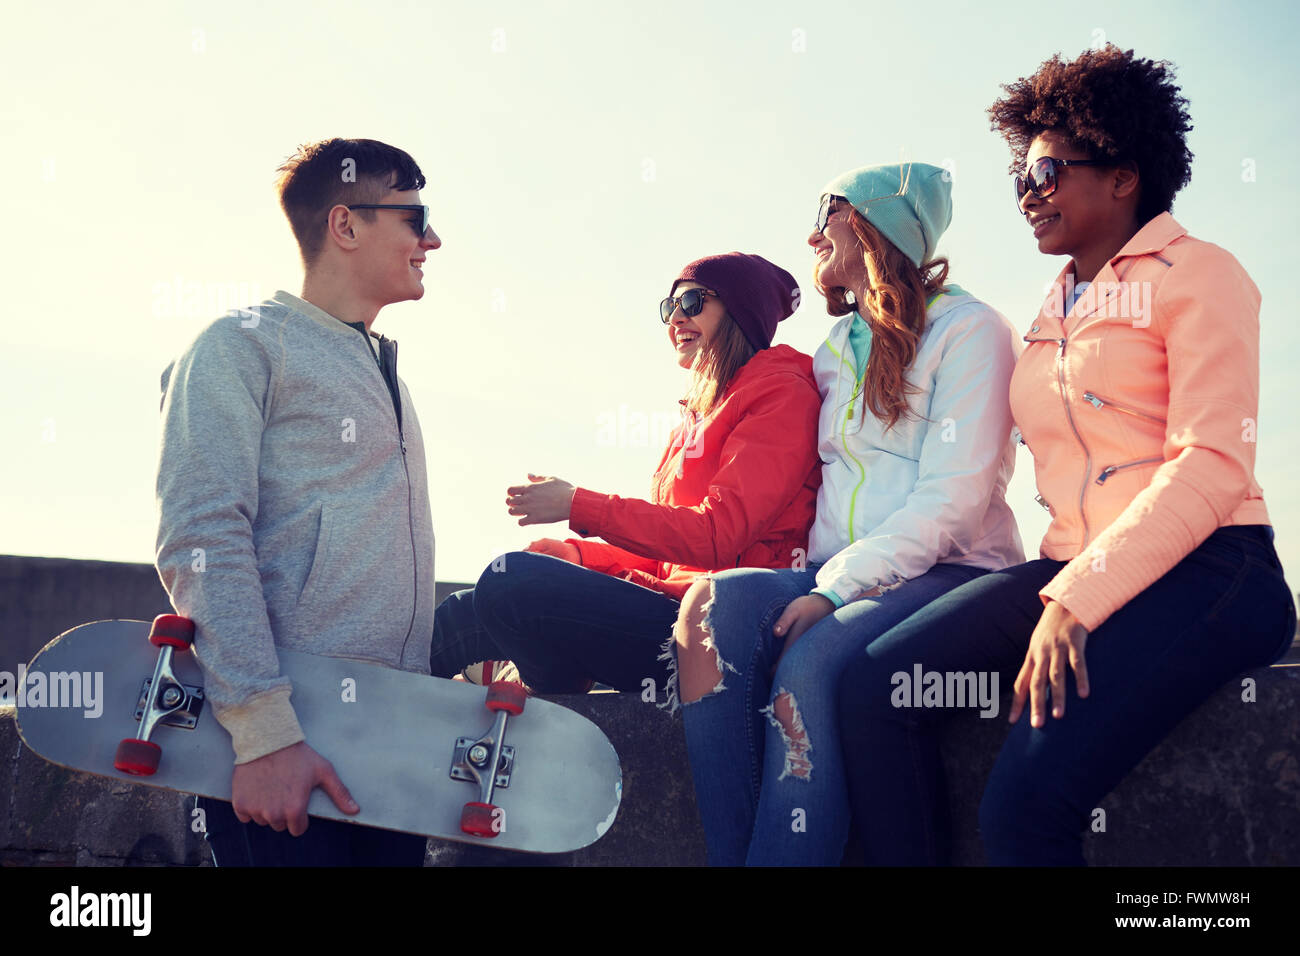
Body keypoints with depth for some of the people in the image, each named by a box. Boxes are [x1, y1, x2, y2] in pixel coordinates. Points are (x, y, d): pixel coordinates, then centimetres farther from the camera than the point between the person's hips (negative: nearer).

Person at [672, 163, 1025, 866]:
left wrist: (832, 590, -19)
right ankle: (728, 857, -31)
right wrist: (818, 582, -2)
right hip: (838, 576, 6)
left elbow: (953, 499, -11)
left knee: (810, 662, -35)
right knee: (716, 603, -26)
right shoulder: (834, 351, 24)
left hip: (946, 572, -5)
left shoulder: (968, 329, 1)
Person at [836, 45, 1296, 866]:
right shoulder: (1055, 312, 25)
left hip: (1202, 573, -6)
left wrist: (1078, 598, -18)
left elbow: (1213, 466, -10)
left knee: (1029, 798, -27)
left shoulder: (1197, 275, 3)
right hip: (1074, 569, 7)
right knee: (876, 685, -18)